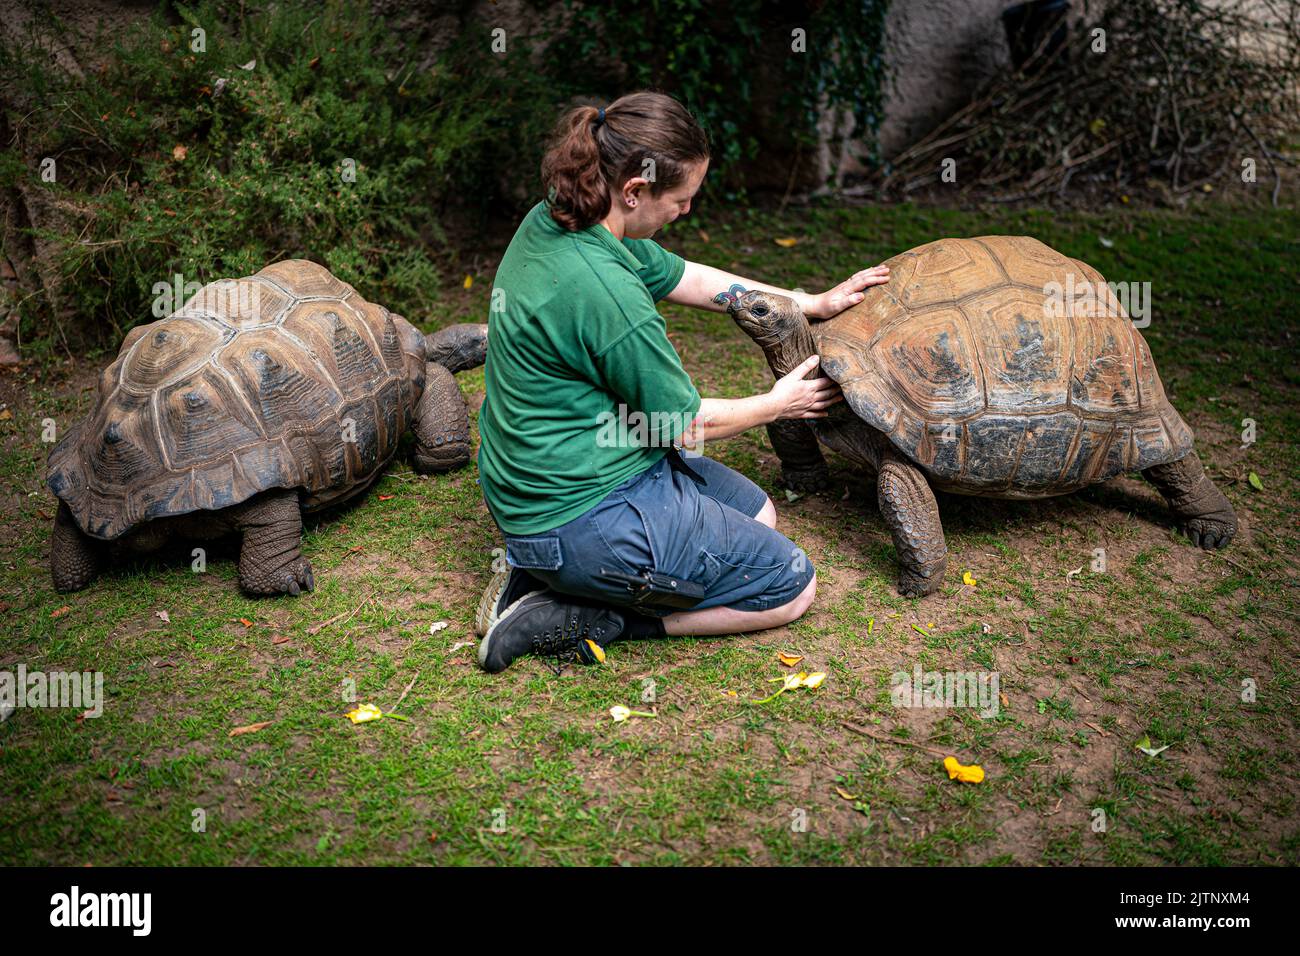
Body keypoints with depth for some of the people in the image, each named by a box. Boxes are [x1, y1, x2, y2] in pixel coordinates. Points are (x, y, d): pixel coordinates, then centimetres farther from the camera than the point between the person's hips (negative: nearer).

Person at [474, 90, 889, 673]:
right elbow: (686, 424, -15)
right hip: (580, 513, -9)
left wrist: (814, 304, 17)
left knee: (757, 512, 24)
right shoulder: (605, 291, -30)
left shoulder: (551, 221, -1)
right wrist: (781, 404, 4)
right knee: (791, 587, 4)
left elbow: (684, 278, 12)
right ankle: (586, 618, -1)